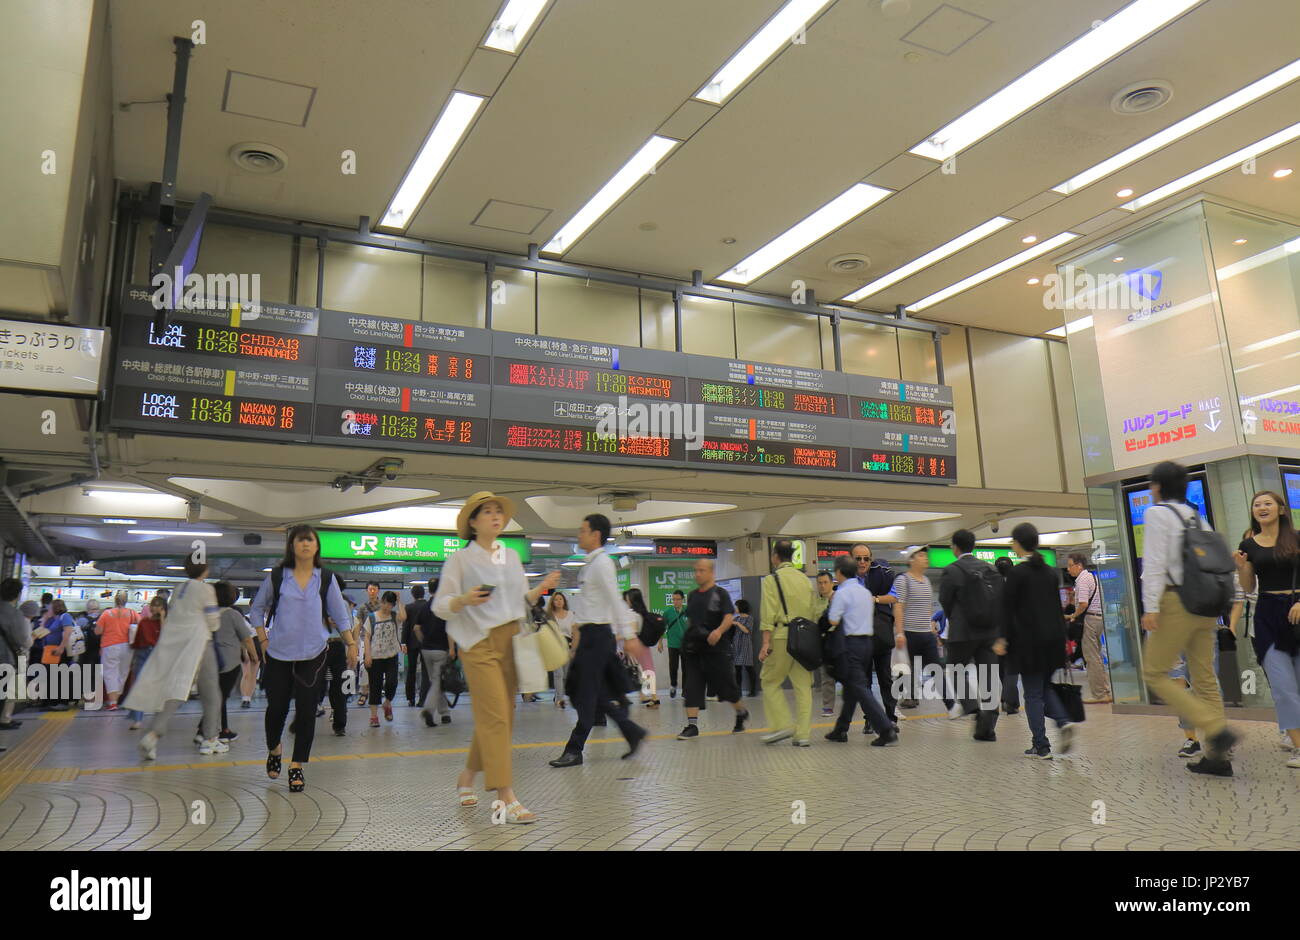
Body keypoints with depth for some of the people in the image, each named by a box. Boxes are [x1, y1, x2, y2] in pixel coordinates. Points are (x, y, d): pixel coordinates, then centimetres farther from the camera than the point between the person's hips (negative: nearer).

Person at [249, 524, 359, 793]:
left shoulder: (326, 579, 3)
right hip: (278, 654, 0)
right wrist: (263, 641, 3)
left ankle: (297, 766, 11)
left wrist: (351, 644, 5)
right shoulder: (277, 577, 1)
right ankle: (274, 749, 37)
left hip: (313, 655, 0)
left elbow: (340, 615, 9)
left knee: (306, 710, -1)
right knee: (277, 707, 7)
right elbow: (257, 609, 12)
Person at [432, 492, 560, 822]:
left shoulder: (512, 557, 15)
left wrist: (541, 588, 1)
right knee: (495, 717, -12)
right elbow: (439, 606, -3)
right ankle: (506, 798, -11)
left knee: (500, 718, 9)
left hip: (510, 641, 6)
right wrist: (464, 600, -22)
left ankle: (467, 776, 30)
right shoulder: (461, 559, 0)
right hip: (479, 643, -6)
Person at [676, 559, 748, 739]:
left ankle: (741, 712, 30)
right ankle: (692, 725, 1)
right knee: (691, 686, -2)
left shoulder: (720, 593, -4)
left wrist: (719, 631, -31)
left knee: (724, 684, 4)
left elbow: (729, 617, -14)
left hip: (715, 648, -5)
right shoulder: (692, 596, 14)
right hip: (693, 648, 5)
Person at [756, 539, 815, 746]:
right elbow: (814, 612, 13)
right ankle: (803, 734, 5)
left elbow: (769, 614, -10)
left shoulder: (771, 579, -3)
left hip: (782, 636, -5)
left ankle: (783, 725, 1)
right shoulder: (805, 579, 13)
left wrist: (765, 643, -11)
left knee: (771, 682, 9)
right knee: (803, 685, 6)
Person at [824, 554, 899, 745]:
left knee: (860, 689, -7)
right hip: (867, 641, 9)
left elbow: (833, 620, -17)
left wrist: (832, 603, 2)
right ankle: (841, 730, 24)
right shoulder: (865, 591, 14)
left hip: (851, 643, -9)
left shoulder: (842, 593, -12)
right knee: (850, 688, 16)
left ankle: (887, 731, -14)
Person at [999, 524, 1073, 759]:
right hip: (1053, 638, 6)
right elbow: (1058, 606, 12)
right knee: (1045, 686, 21)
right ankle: (1063, 723, -1)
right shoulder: (1050, 571, 7)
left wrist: (1003, 639, -5)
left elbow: (1007, 608, -11)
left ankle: (1041, 746, 4)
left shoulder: (1017, 573, -11)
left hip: (1029, 640, -6)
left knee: (1033, 693, 2)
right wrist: (1061, 637, 18)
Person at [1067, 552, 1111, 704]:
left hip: (1088, 619, -10)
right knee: (1097, 658, 15)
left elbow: (1083, 603, -23)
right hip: (1099, 617, 10)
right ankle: (1106, 692, 16)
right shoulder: (1093, 576, 18)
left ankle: (1099, 695, -1)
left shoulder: (1082, 579, -12)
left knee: (1092, 659, -4)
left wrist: (1074, 616, -8)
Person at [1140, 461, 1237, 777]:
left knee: (1155, 673, -1)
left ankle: (1216, 729, -12)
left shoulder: (1157, 513, -4)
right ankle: (1216, 756, 9)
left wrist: (1151, 606, -17)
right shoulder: (1197, 517, 17)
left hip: (1176, 601, -8)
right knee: (1205, 677, 9)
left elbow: (1155, 563, -13)